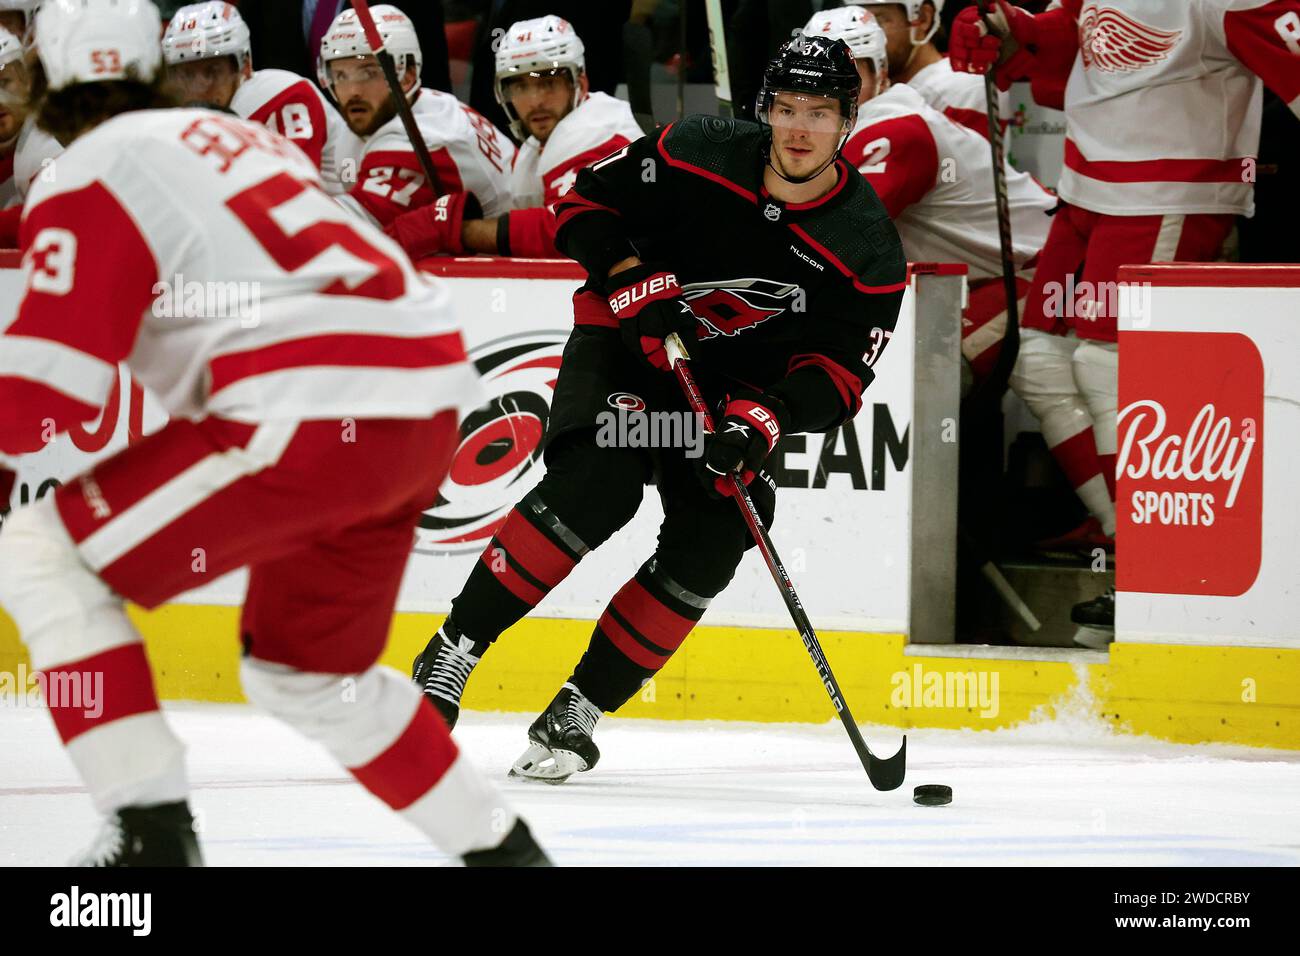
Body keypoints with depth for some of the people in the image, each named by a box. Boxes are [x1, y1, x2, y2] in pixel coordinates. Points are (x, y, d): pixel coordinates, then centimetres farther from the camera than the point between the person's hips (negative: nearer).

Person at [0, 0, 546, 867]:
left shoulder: (93, 175, 0)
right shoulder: (233, 136, 26)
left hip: (312, 415, -8)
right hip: (425, 413, 8)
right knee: (304, 667, 27)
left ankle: (150, 834, -6)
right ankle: (503, 847, 30)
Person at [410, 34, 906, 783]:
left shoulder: (868, 249, -15)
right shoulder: (698, 157, -16)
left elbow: (839, 374, -15)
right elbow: (587, 203, -6)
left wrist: (765, 418, -31)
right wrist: (634, 280, -21)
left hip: (740, 389, 3)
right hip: (629, 343, -2)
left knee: (710, 544, -16)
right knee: (596, 484, -27)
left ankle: (576, 714, -5)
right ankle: (451, 657, -20)